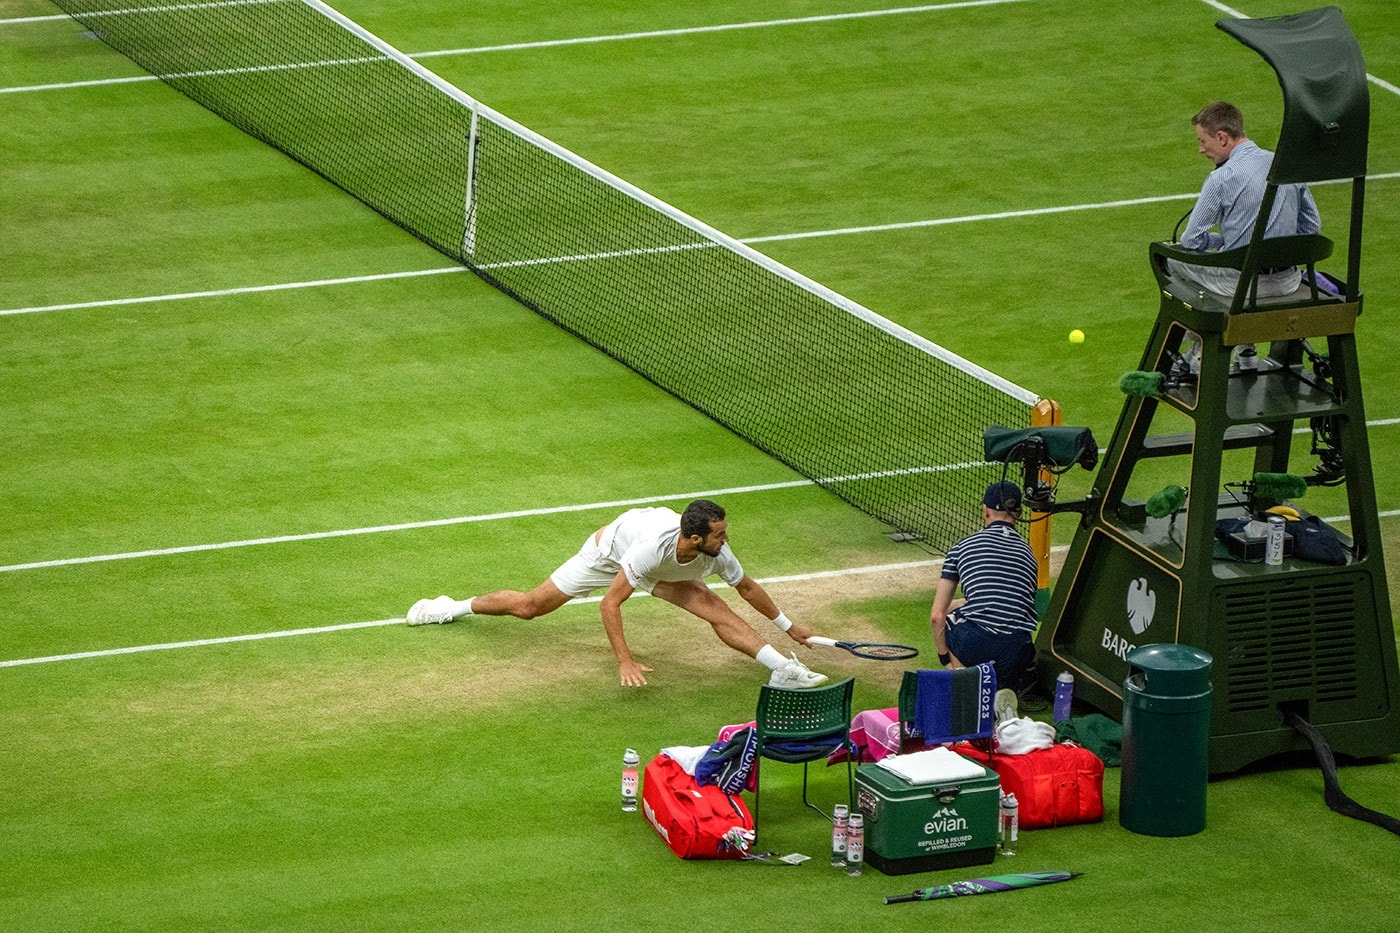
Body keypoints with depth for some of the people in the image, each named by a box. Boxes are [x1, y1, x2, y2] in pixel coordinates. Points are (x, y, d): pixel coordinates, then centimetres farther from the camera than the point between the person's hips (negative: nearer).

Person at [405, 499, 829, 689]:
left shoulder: (716, 552, -31)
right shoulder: (653, 547, -46)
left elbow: (748, 588, -8)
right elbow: (609, 604, -37)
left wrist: (789, 625, 1)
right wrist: (625, 662, -38)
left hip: (662, 573, 4)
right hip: (610, 548, -4)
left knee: (716, 608, -20)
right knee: (529, 606, 8)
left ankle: (783, 668, -22)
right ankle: (453, 608, 31)